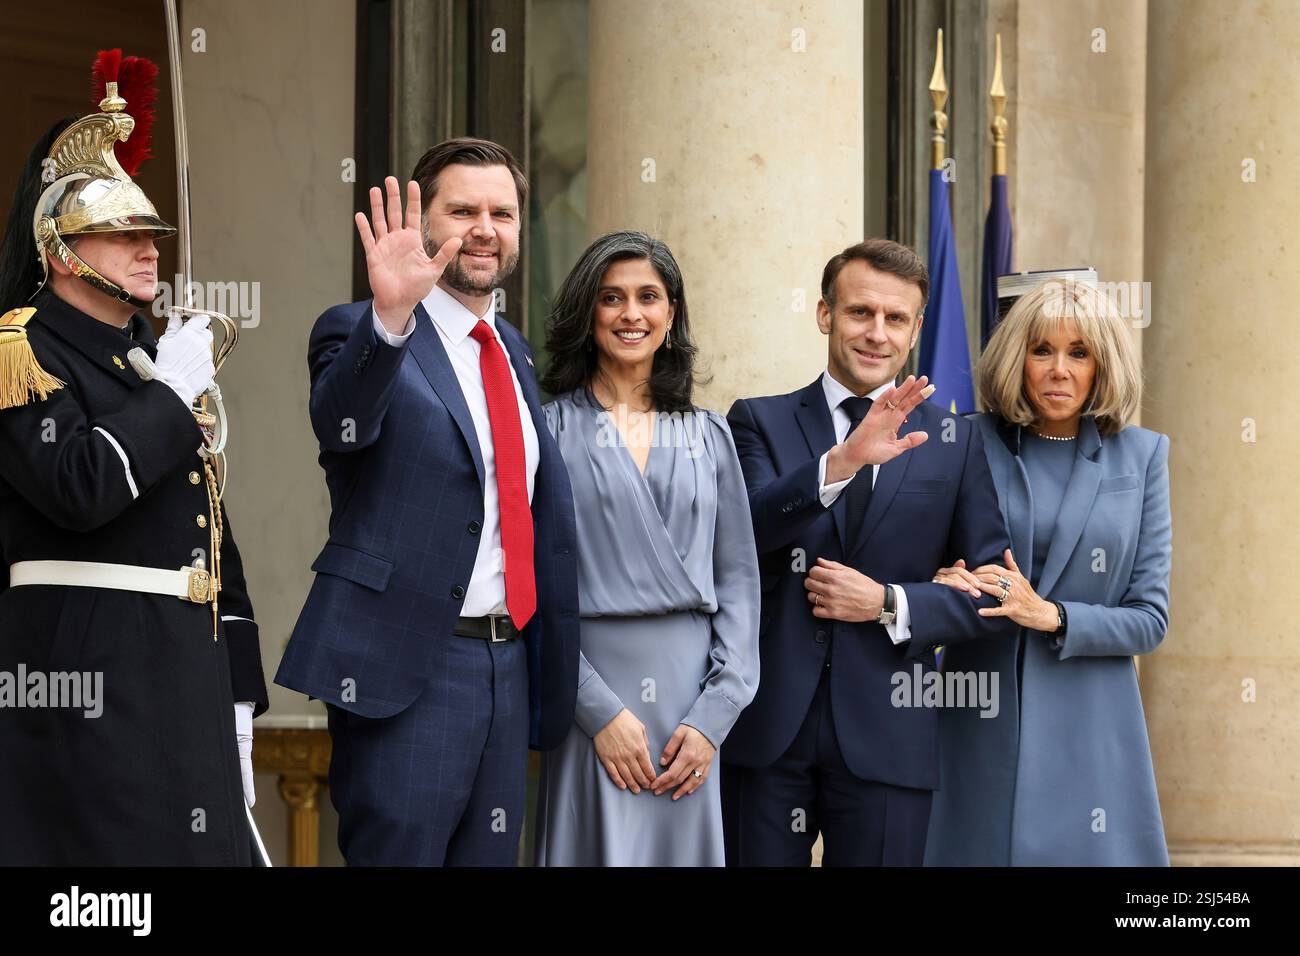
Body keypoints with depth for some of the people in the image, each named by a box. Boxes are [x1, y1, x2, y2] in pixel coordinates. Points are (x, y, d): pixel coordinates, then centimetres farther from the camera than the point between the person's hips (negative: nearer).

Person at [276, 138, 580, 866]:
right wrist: (390, 316, -46)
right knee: (399, 852, -4)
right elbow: (342, 420, -28)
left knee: (489, 857, 11)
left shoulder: (513, 350, 17)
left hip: (506, 663, 7)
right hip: (408, 667, -7)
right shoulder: (362, 334, -5)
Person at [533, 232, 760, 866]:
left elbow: (737, 579, 9)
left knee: (686, 851, 6)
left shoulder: (708, 434, 12)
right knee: (598, 848, -2)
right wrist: (600, 711, -11)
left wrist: (714, 717, -3)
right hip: (591, 687, -3)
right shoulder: (550, 429, 2)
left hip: (692, 693, 3)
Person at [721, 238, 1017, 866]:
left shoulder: (954, 442, 8)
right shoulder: (760, 422, 5)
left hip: (888, 737, 1)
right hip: (767, 728, -1)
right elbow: (745, 530, -14)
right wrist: (843, 461, -28)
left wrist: (890, 603, -9)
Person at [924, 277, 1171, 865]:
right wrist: (947, 586, -12)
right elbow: (929, 562, 10)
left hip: (1089, 730, 0)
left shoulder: (1140, 457, 4)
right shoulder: (971, 444, 3)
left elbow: (1150, 618, 1)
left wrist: (1050, 615, -13)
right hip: (979, 724, 0)